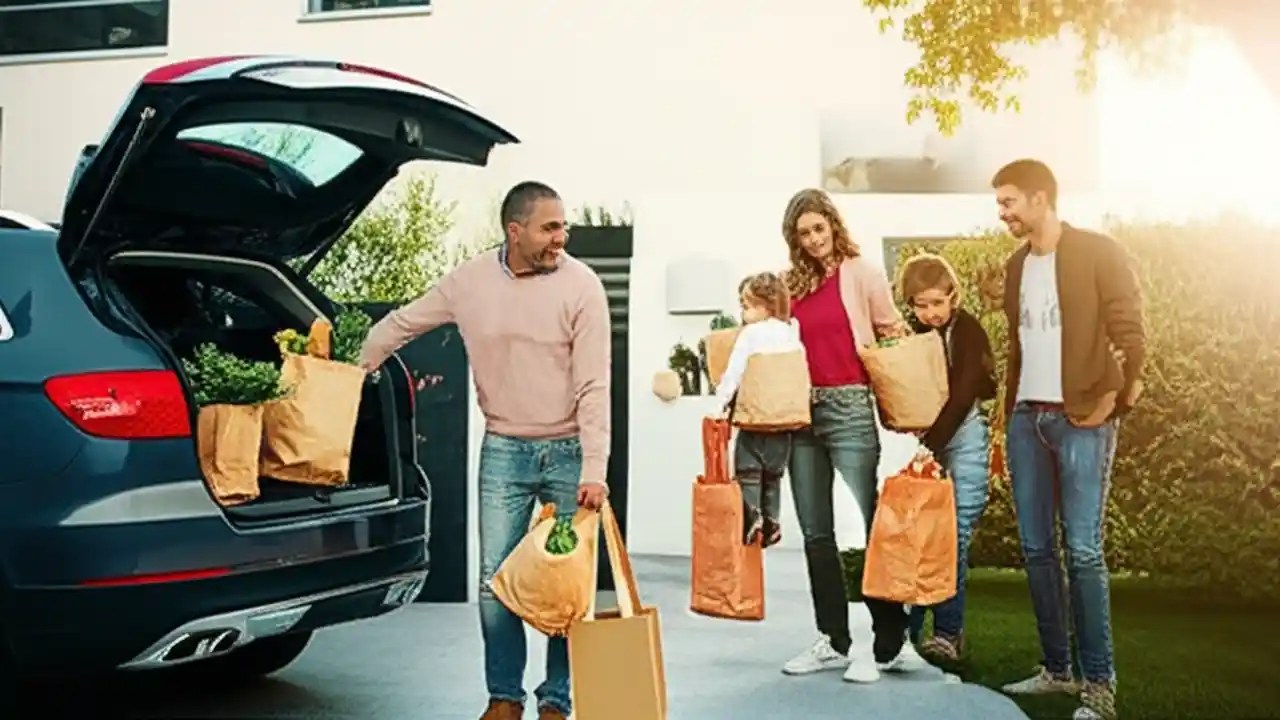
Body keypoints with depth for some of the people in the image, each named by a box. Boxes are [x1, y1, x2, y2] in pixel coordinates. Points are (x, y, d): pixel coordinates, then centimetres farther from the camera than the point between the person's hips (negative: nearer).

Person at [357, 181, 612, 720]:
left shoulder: (581, 286, -11)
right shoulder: (469, 281, -3)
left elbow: (593, 386, -14)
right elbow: (401, 323, 12)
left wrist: (594, 470, -19)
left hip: (568, 452, -2)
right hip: (503, 452, 2)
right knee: (496, 579, 4)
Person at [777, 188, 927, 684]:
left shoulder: (862, 274, -1)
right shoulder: (791, 283, 10)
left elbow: (894, 336, 2)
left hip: (849, 408, -5)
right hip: (800, 411, 5)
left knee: (875, 523, -4)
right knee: (815, 532, 9)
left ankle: (891, 643, 6)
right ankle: (834, 642, 20)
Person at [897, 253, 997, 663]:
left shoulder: (969, 332, -8)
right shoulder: (910, 334, 8)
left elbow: (962, 395, -18)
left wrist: (930, 443, -25)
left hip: (963, 435, -4)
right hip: (923, 437, 4)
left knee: (954, 536, -7)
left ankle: (948, 633, 1)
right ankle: (908, 629, 5)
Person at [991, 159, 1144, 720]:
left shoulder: (1099, 253, -5)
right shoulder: (1017, 265, 15)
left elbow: (1130, 334, -9)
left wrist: (1110, 404, -10)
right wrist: (1010, 415, 16)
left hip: (1081, 419, -6)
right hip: (1027, 418, 7)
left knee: (1083, 551, -8)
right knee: (1036, 549, 8)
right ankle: (1056, 669, 19)